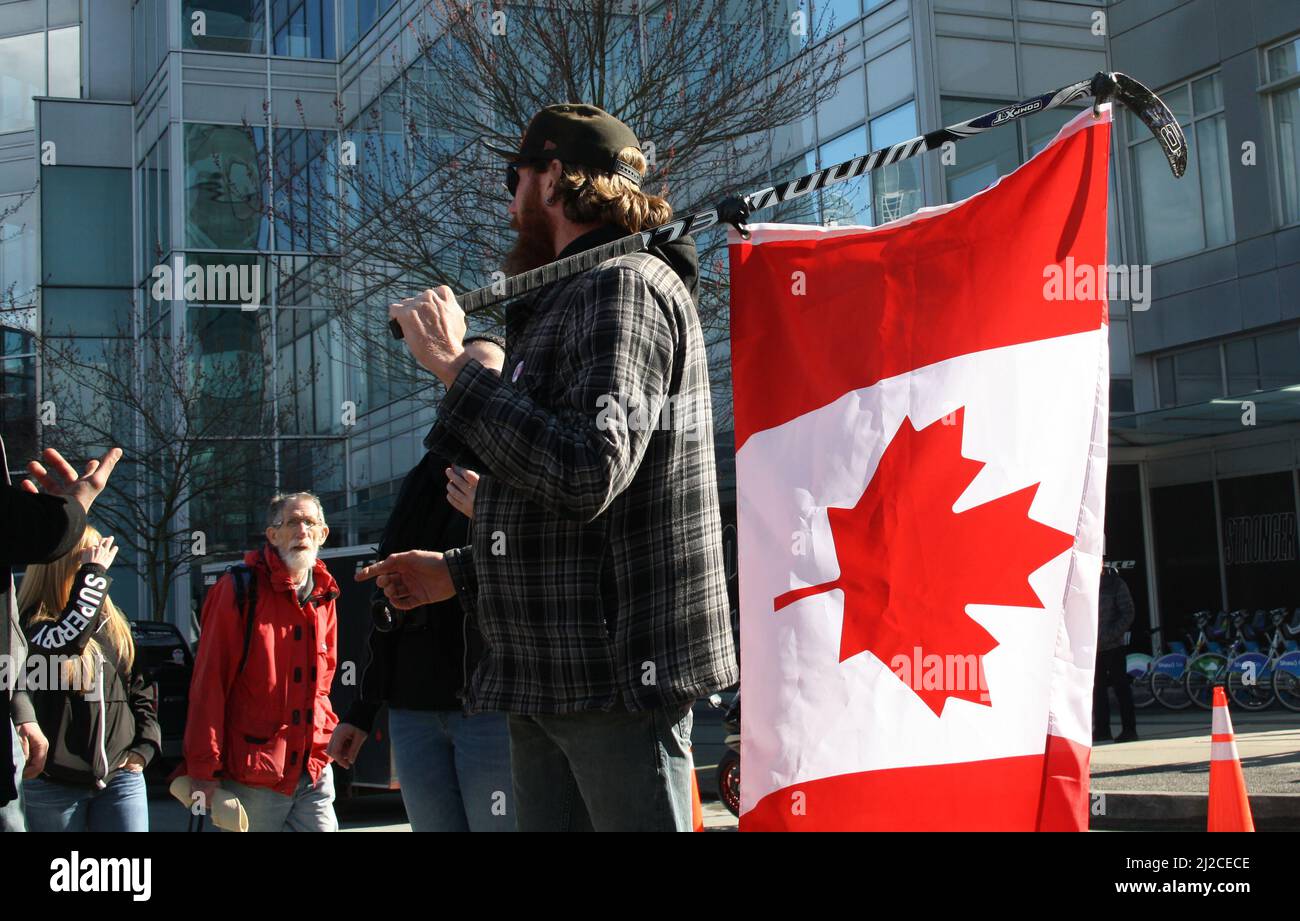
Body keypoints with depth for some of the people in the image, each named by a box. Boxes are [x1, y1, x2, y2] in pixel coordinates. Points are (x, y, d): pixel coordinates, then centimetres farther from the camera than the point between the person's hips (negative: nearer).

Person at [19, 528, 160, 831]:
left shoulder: (113, 624, 12)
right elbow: (66, 640, -30)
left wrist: (144, 747, 7)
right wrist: (94, 573, -21)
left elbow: (142, 686, 19)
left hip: (121, 773, 4)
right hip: (55, 781, -4)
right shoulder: (32, 622, -7)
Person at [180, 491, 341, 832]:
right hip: (252, 777, -5)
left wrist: (326, 740, 10)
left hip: (314, 774, 5)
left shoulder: (324, 597, 12)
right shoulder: (240, 589, -6)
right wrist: (204, 770, -13)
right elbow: (208, 683, -10)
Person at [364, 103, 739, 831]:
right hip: (549, 680, 10)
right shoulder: (573, 300, 22)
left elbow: (586, 475, -24)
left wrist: (456, 368, -17)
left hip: (616, 675, -10)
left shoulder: (624, 286, -10)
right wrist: (459, 574, 21)